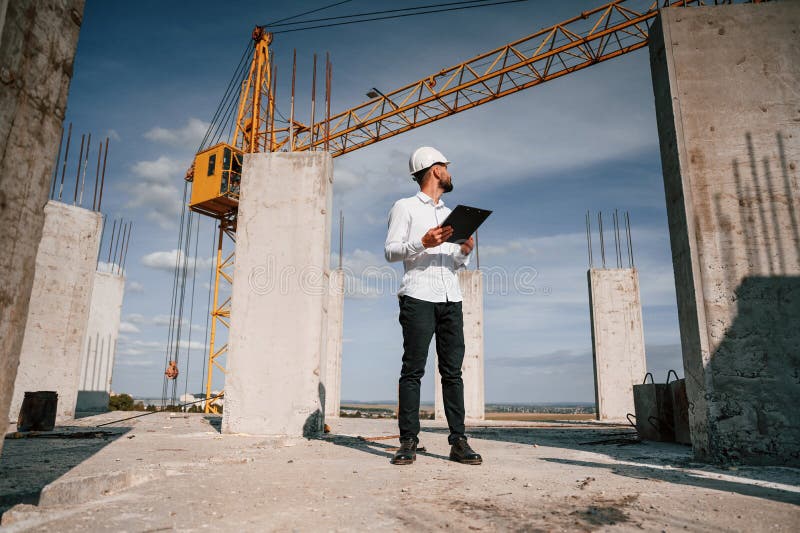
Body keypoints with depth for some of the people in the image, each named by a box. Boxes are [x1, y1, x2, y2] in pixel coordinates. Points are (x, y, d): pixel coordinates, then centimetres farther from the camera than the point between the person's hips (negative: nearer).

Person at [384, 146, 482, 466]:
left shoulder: (450, 214, 25)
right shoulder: (405, 207, 8)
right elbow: (390, 251, -1)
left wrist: (465, 251, 4)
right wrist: (423, 242, -15)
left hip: (450, 299, 5)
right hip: (419, 297, -5)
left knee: (453, 370, 1)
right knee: (413, 370, -5)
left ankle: (458, 442, 4)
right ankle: (408, 442, -1)